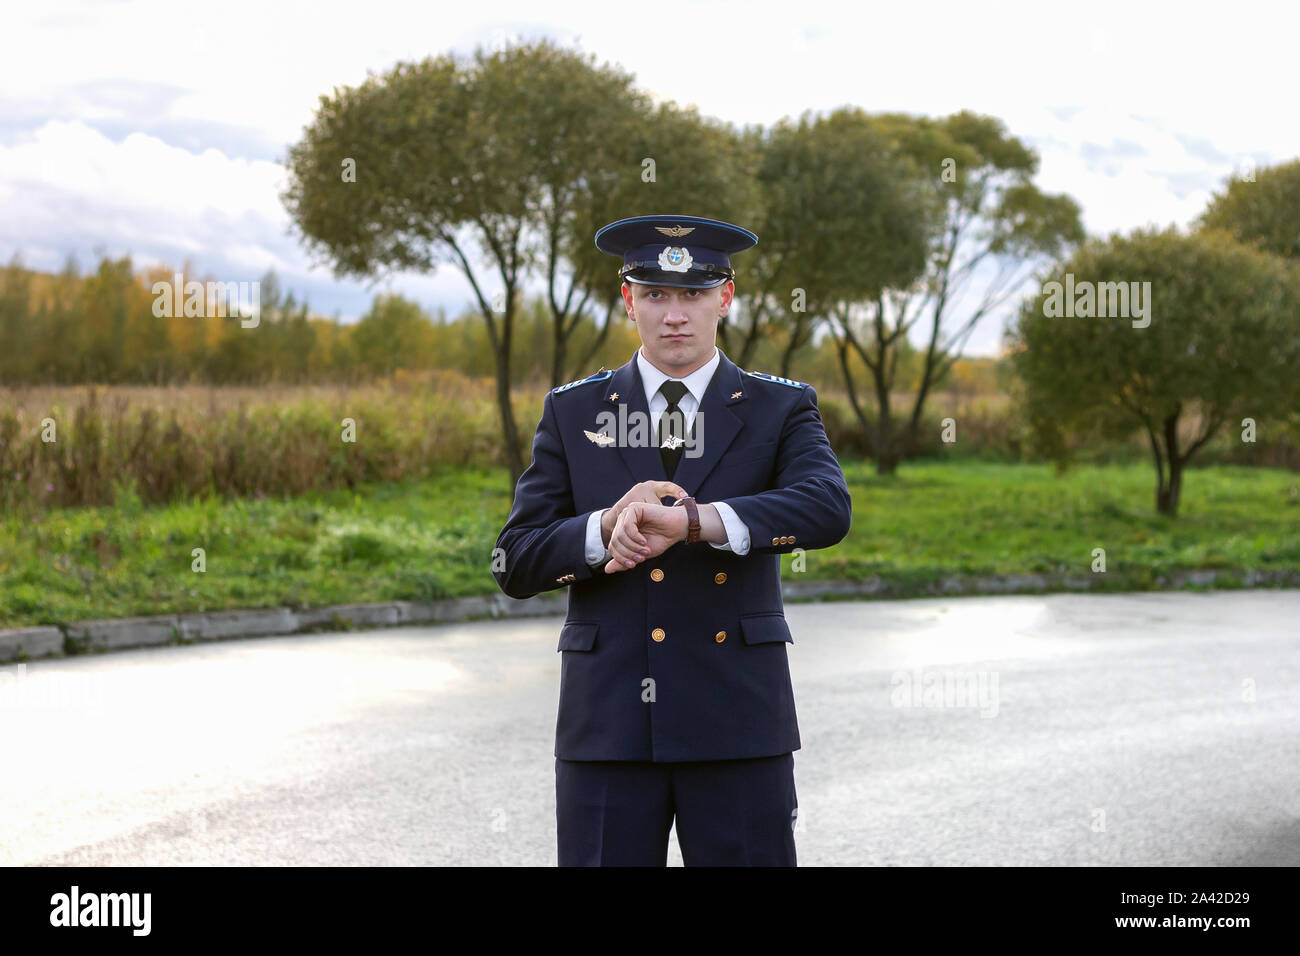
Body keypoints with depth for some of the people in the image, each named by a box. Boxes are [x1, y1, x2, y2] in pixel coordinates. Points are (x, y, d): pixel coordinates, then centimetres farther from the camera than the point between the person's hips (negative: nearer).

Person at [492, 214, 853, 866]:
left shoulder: (780, 409, 6)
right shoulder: (572, 412, 10)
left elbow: (827, 510, -15)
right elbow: (516, 564, 4)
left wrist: (689, 520, -28)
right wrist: (609, 525, -16)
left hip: (738, 722, -1)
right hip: (607, 724, 1)